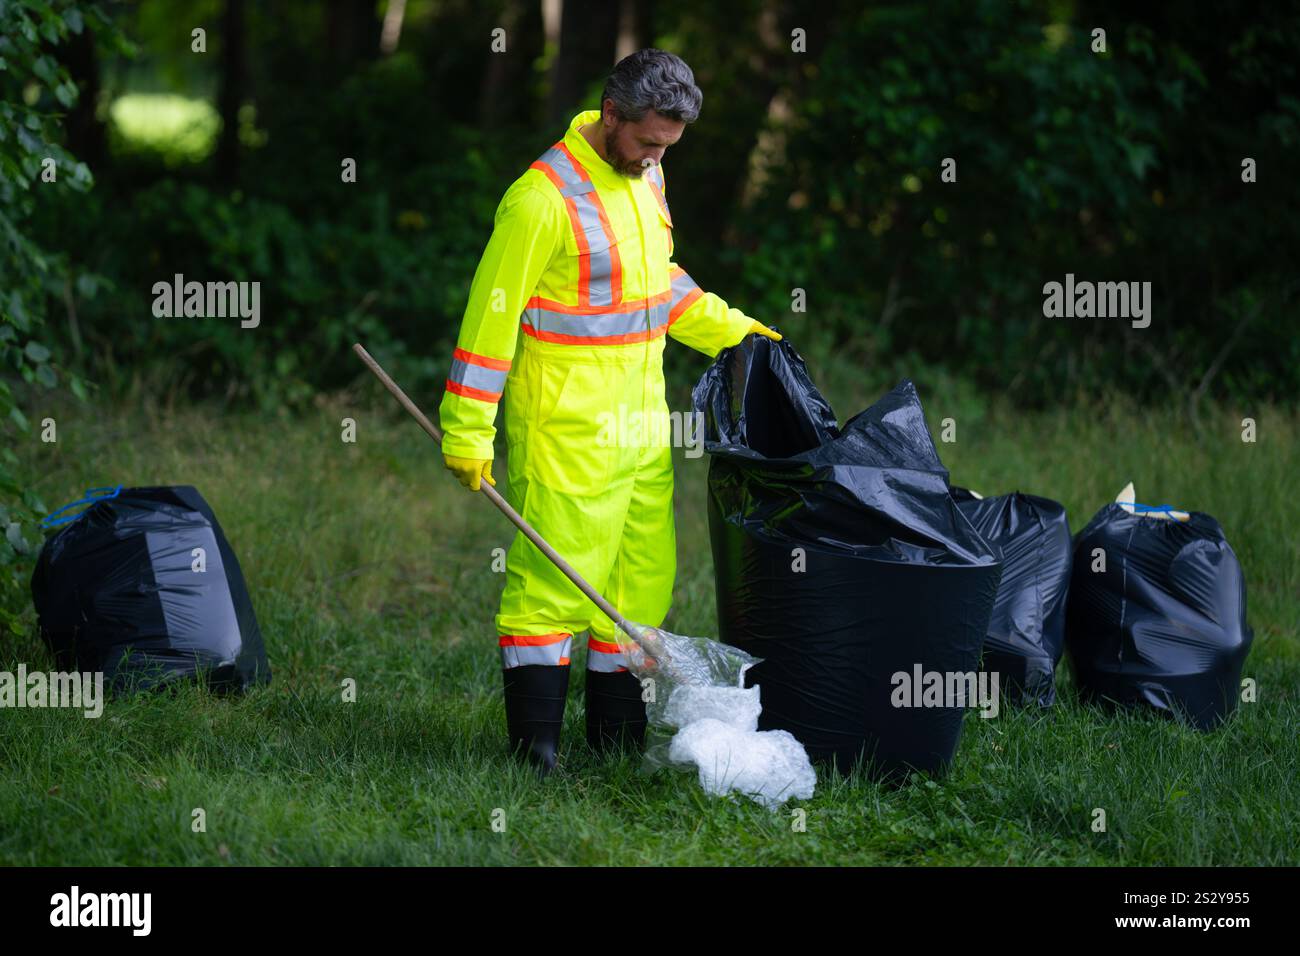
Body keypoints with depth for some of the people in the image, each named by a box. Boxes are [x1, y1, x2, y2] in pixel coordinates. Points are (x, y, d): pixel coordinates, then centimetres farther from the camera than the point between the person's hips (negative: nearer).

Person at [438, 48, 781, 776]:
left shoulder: (645, 178, 9)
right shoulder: (546, 196, -17)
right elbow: (493, 314, -16)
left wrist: (734, 332, 18)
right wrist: (468, 433, -17)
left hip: (641, 423, 9)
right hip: (566, 431, -8)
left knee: (644, 573, 11)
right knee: (557, 576, -8)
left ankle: (619, 733, 20)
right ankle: (534, 738, -2)